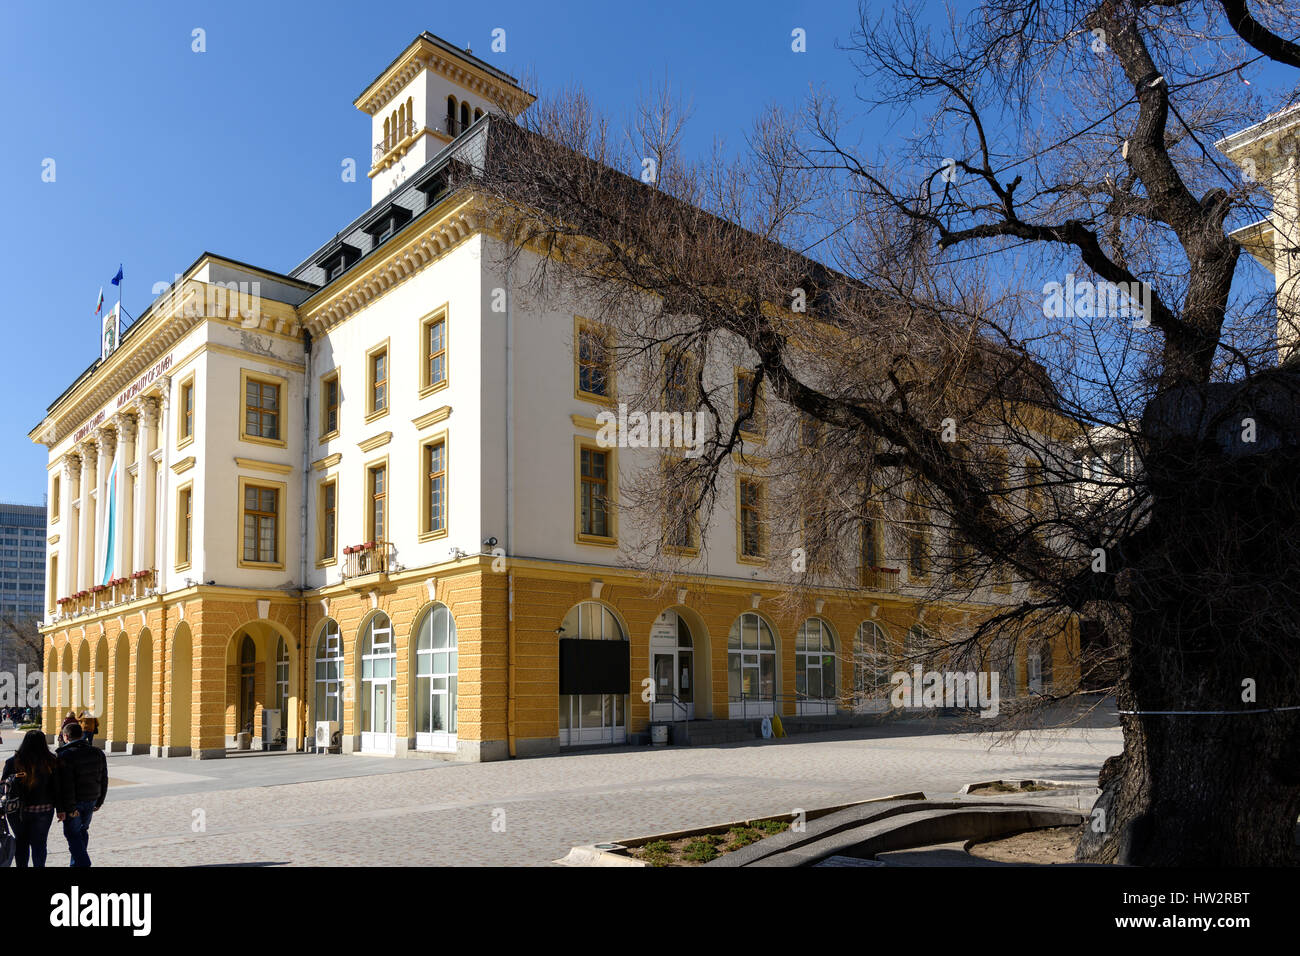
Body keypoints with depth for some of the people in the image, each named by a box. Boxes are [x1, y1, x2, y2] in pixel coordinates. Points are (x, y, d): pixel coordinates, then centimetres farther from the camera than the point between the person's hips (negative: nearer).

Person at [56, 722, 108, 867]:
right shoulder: (98, 753, 6)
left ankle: (83, 863, -8)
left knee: (72, 833, 2)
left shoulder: (65, 755, -16)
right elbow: (104, 780, 11)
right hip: (91, 800, 6)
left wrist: (66, 808, -18)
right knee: (82, 831, 19)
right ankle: (76, 863, 29)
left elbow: (66, 785, -20)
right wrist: (99, 801, 19)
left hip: (74, 801, -6)